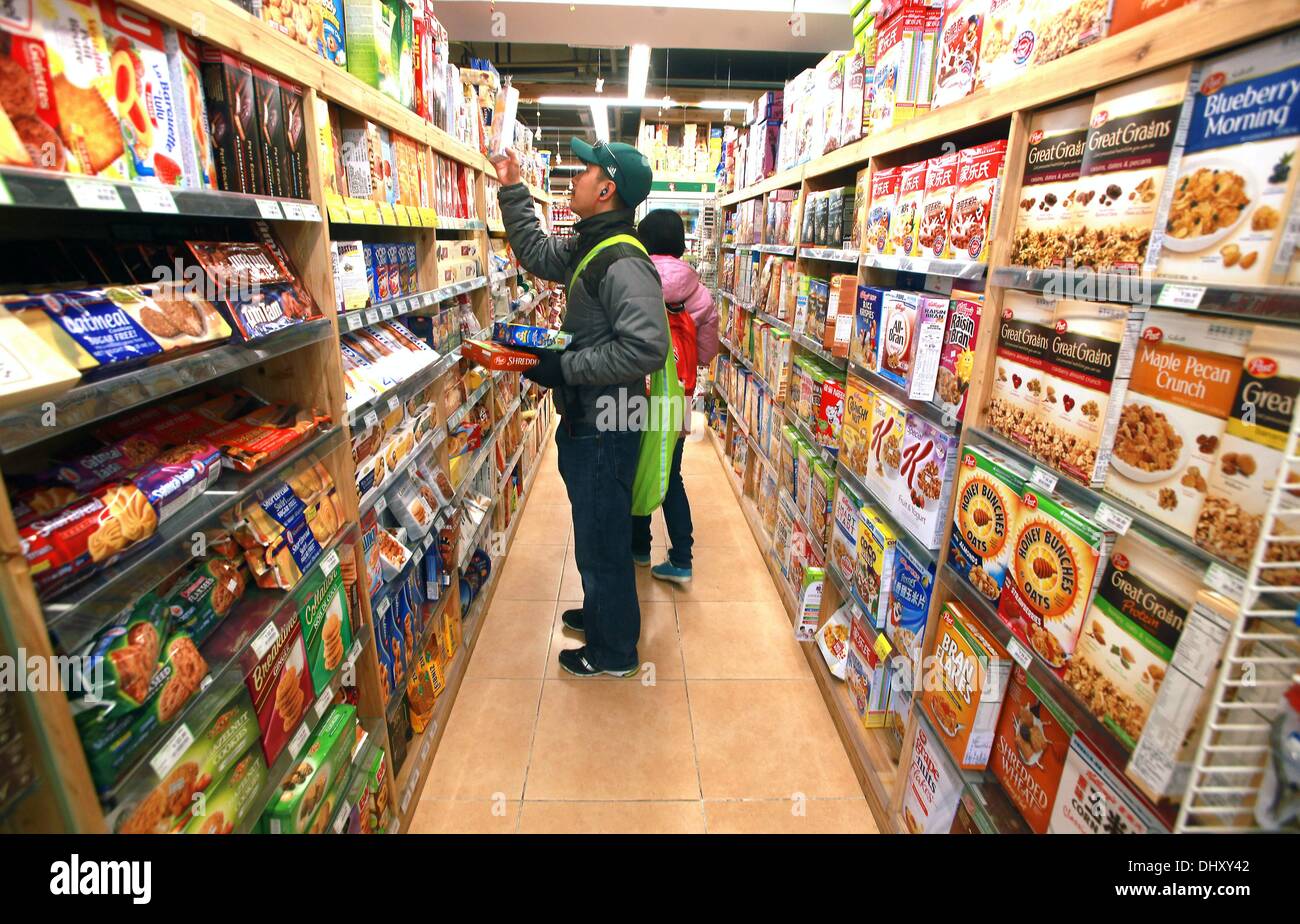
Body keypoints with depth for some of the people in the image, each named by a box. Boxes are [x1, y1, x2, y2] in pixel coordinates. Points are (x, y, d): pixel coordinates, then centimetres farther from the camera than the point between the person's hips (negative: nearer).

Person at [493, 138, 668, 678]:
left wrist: (563, 367, -26)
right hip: (583, 422, 10)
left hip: (605, 431, -10)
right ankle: (599, 613, 47)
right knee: (594, 535, 25)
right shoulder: (586, 249, 11)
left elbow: (645, 349, -31)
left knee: (602, 541, 6)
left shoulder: (623, 263, -22)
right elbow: (535, 253, 28)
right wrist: (512, 189, 24)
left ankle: (614, 653, 27)